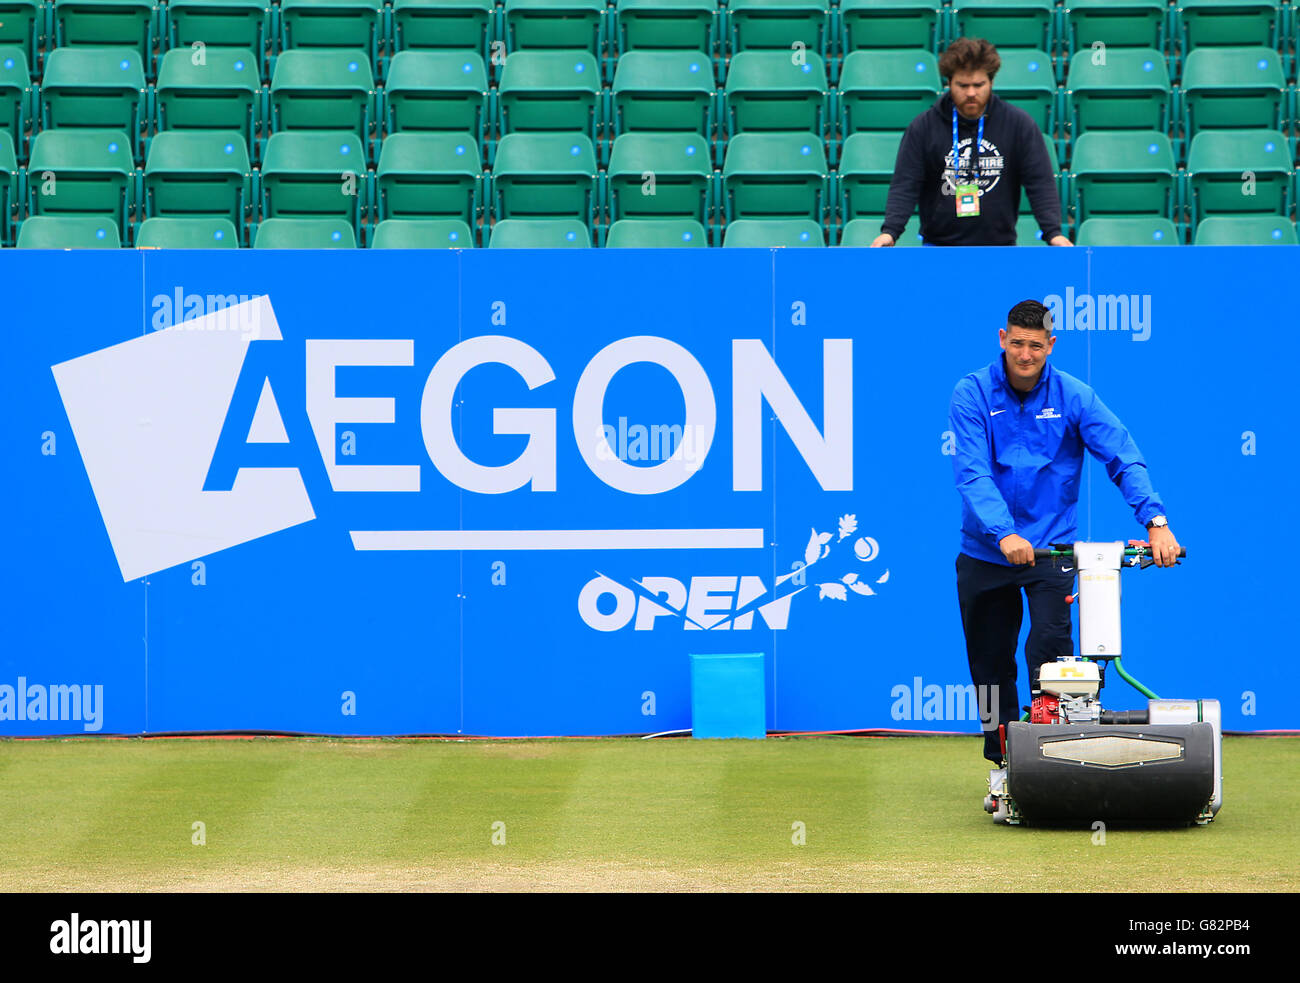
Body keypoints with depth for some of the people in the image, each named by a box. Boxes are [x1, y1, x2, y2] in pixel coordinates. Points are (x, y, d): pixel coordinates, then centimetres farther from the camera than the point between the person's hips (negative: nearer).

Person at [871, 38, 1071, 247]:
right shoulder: (923, 127, 0)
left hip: (1000, 247, 0)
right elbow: (905, 185, -3)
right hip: (939, 244, 0)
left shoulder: (1019, 124, 0)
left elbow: (1040, 182, -2)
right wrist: (889, 231, -19)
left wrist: (1053, 232, -15)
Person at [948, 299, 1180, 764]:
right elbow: (972, 473, -18)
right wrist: (1004, 534, -32)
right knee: (990, 665, 9)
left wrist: (1155, 520, -24)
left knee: (1049, 647, -19)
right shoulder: (972, 393, -7)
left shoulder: (1074, 396, -5)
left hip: (1051, 547, -1)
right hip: (985, 551, 1)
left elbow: (1123, 458, -9)